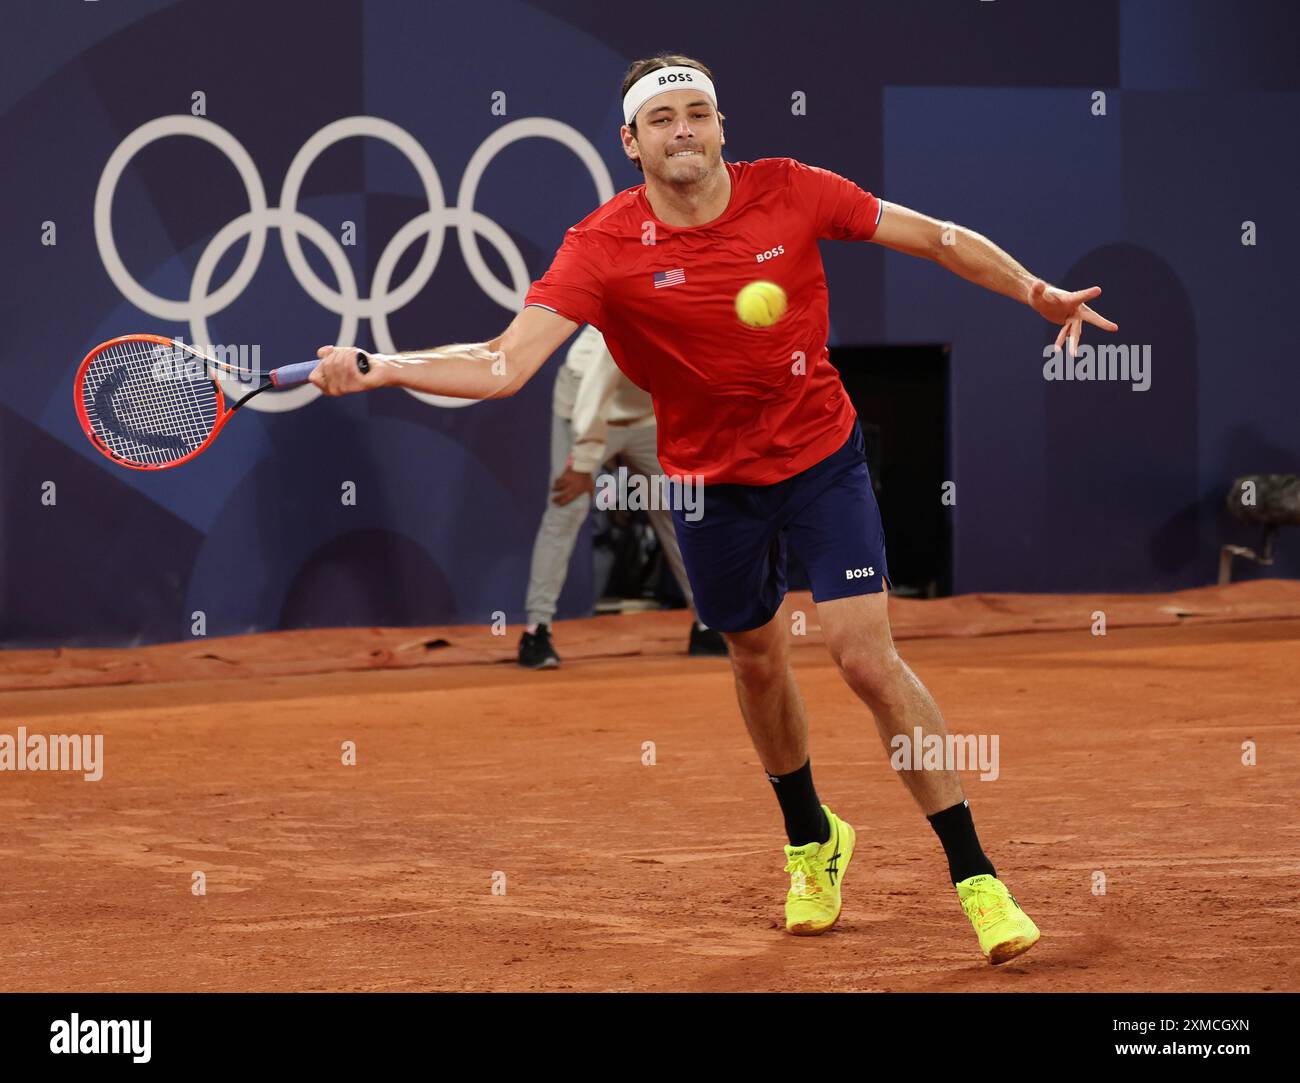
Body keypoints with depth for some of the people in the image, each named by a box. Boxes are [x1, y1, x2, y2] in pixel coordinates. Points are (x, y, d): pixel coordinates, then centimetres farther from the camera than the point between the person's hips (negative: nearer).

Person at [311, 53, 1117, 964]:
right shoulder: (603, 248, -18)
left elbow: (939, 239, -3)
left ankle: (976, 876, -2)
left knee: (869, 658, -11)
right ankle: (812, 841, 44)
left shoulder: (790, 193, -14)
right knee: (758, 660, 17)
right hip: (711, 479, 1)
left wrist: (1040, 295, -8)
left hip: (822, 456, -1)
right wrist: (378, 369, -39)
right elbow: (503, 366, -26)